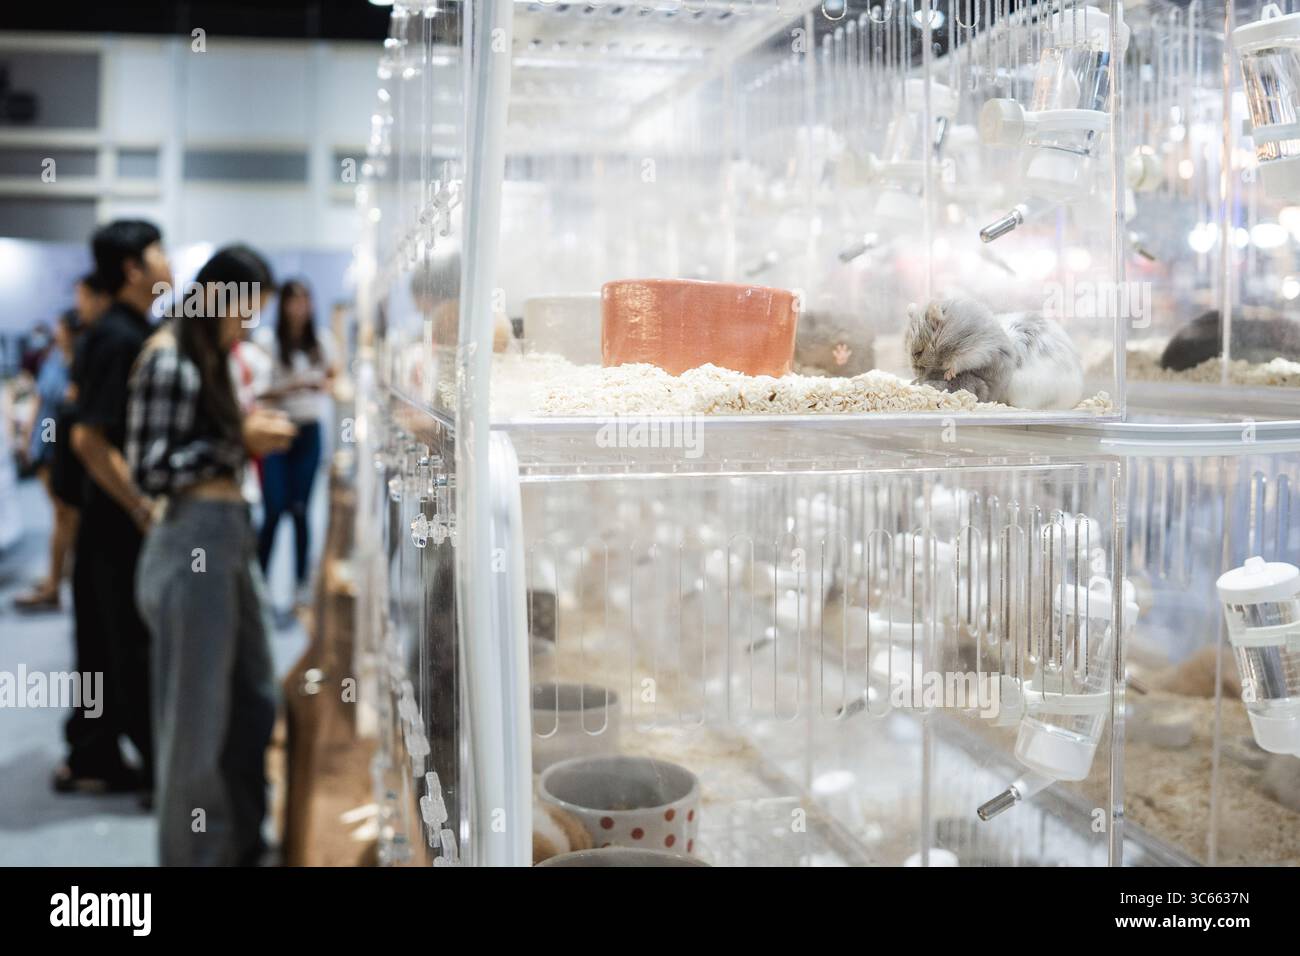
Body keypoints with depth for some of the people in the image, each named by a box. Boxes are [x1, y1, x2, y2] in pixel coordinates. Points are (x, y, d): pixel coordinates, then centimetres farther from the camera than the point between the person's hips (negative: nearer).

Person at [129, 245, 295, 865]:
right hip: (192, 543, -9)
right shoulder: (168, 359, -13)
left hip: (229, 535, 9)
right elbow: (151, 470, -17)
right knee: (198, 716, 4)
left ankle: (241, 842, 33)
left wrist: (251, 437, 3)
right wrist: (239, 442, -13)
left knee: (254, 701, 17)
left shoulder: (209, 357, 14)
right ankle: (196, 855, 20)